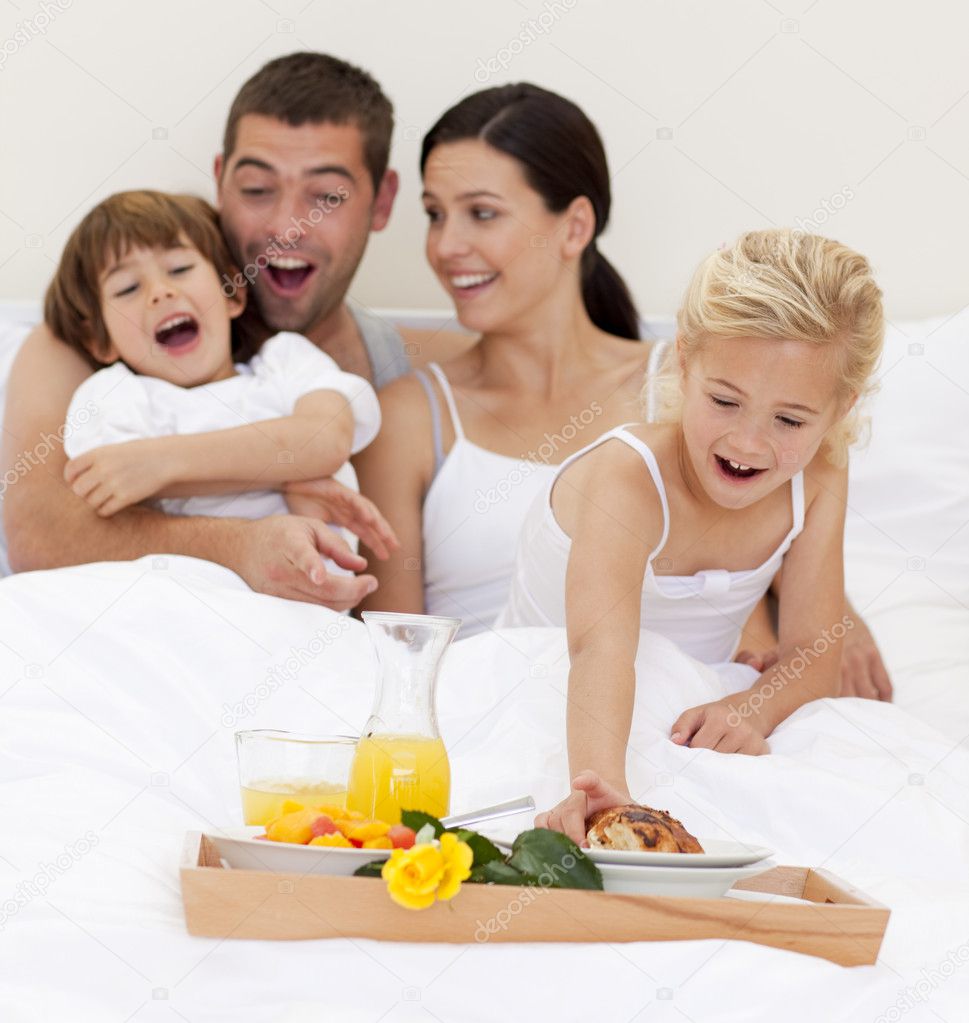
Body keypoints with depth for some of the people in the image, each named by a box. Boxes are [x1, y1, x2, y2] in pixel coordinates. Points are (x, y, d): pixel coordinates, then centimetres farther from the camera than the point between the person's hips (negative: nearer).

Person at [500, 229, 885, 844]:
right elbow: (602, 643, -48)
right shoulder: (628, 476, -30)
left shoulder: (819, 475, -12)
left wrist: (751, 708, -35)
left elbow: (813, 653, -11)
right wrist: (602, 785, -67)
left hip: (685, 724, 3)